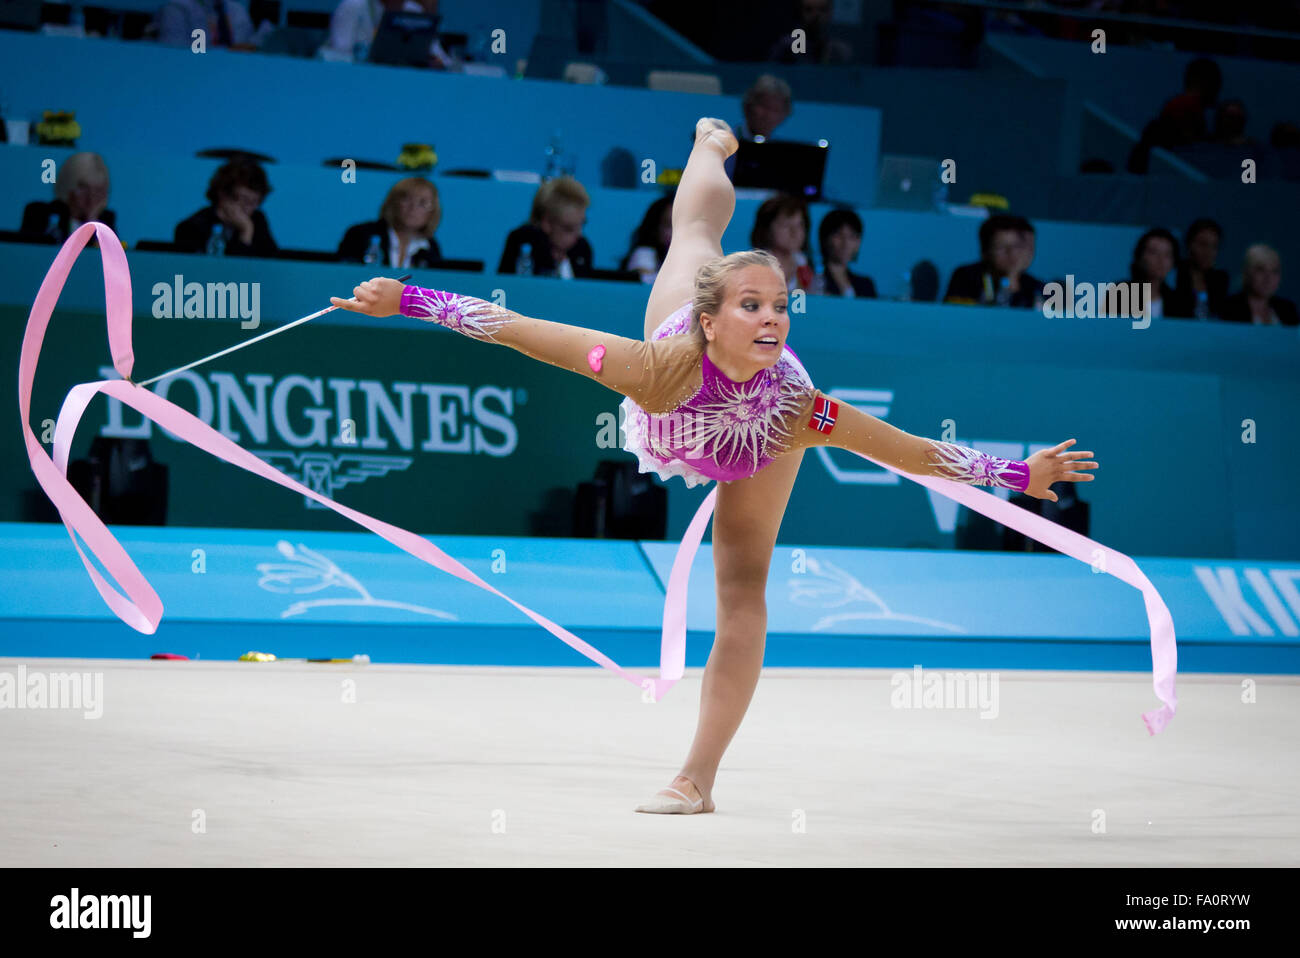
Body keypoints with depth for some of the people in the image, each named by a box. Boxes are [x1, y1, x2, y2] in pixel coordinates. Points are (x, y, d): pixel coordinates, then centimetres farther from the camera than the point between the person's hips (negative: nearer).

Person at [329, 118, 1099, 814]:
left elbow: (918, 453, -38)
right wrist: (405, 300, -49)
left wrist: (1021, 476, -39)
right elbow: (515, 328, -49)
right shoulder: (654, 370, -52)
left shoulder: (798, 410, -49)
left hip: (760, 447, -1)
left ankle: (698, 780, 8)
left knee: (743, 596, -4)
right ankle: (714, 144, 70)